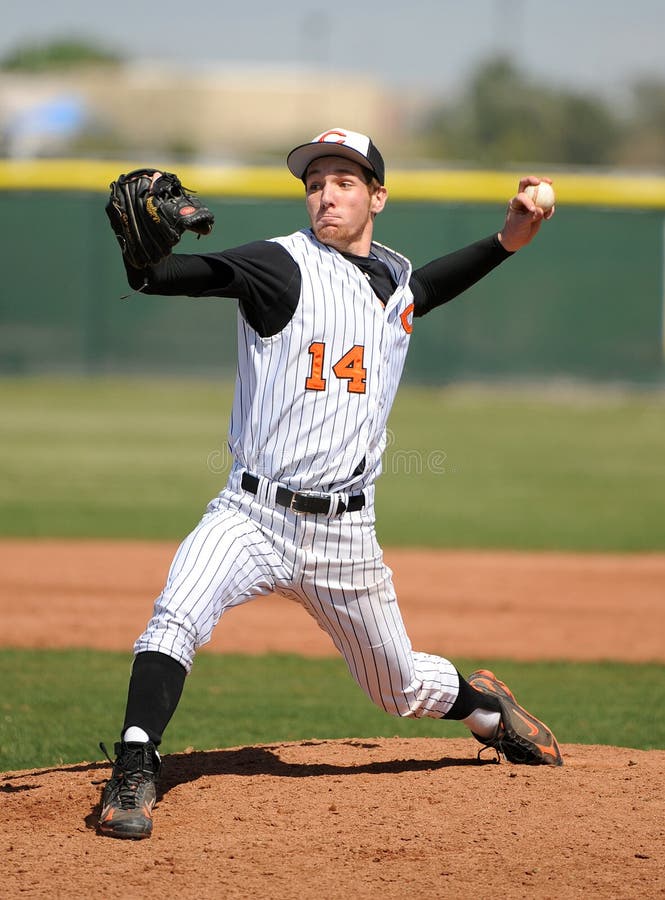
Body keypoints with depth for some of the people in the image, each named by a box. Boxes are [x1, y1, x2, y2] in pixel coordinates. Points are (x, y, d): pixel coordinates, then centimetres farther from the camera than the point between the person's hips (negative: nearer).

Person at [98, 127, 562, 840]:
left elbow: (425, 289, 36)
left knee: (401, 687, 17)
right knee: (176, 617, -31)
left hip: (345, 535, 4)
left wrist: (507, 240, 23)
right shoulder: (283, 266, -8)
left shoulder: (395, 277, 9)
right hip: (252, 515, -4)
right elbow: (168, 276, -23)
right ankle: (133, 776, -26)